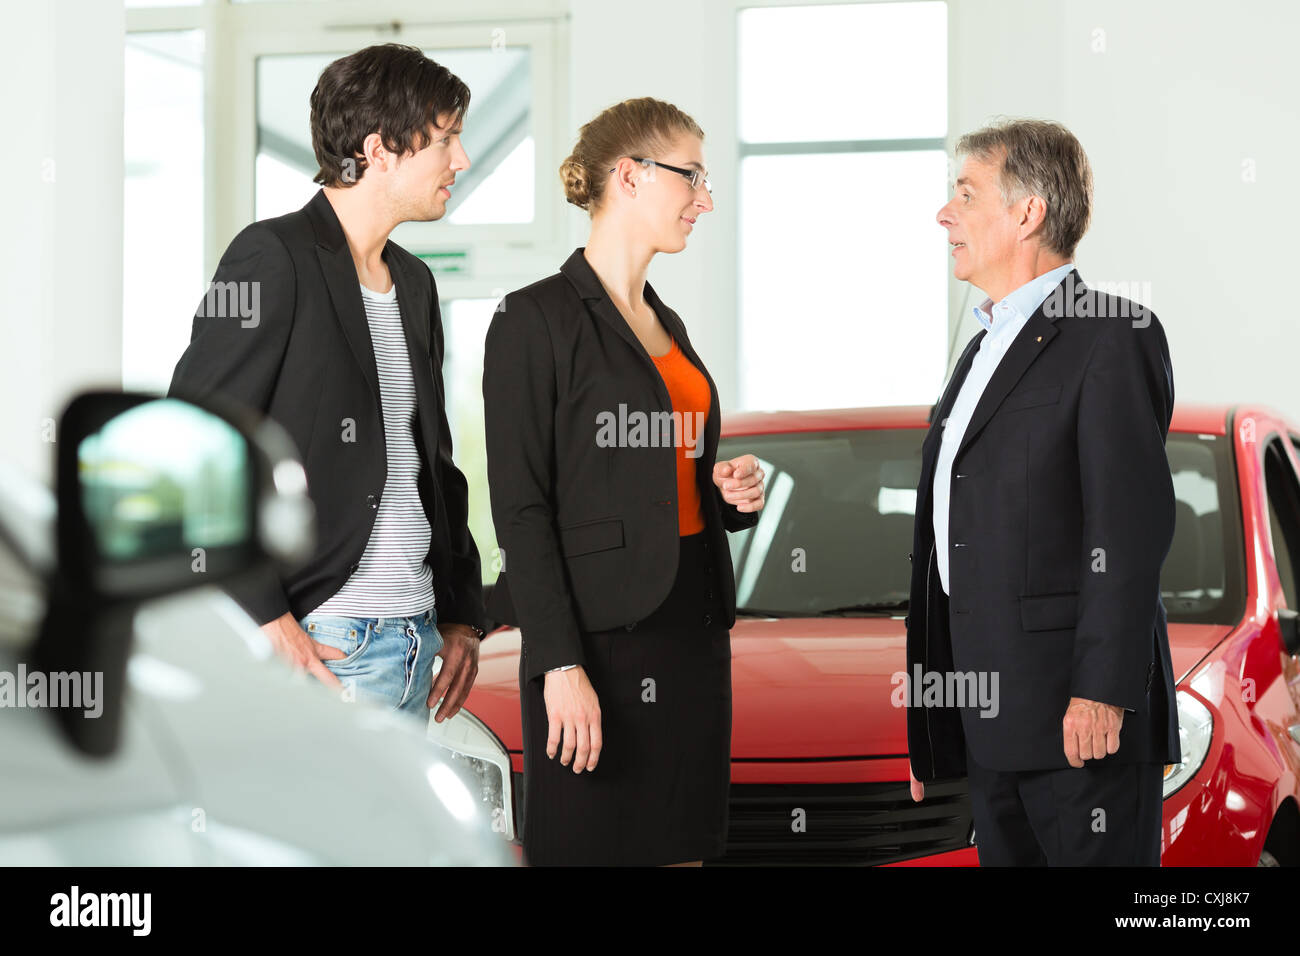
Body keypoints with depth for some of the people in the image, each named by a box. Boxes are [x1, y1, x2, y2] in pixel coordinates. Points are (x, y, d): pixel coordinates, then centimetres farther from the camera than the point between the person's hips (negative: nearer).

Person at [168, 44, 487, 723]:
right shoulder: (274, 258, -8)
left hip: (415, 642, 8)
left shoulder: (413, 283, 18)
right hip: (319, 644, -8)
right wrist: (263, 616, -18)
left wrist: (460, 615, 15)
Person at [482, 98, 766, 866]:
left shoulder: (668, 324, 16)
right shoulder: (538, 319, -8)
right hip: (601, 635, -8)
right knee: (593, 846, -5)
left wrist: (734, 492, 2)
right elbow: (521, 507, -12)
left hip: (693, 628, 8)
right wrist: (560, 665, -18)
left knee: (683, 845, 8)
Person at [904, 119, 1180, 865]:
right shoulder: (982, 353, 21)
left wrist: (1101, 692, -22)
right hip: (989, 726, 8)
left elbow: (1132, 524, -16)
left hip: (1082, 717, -8)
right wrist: (927, 722, 18)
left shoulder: (1114, 339, -7)